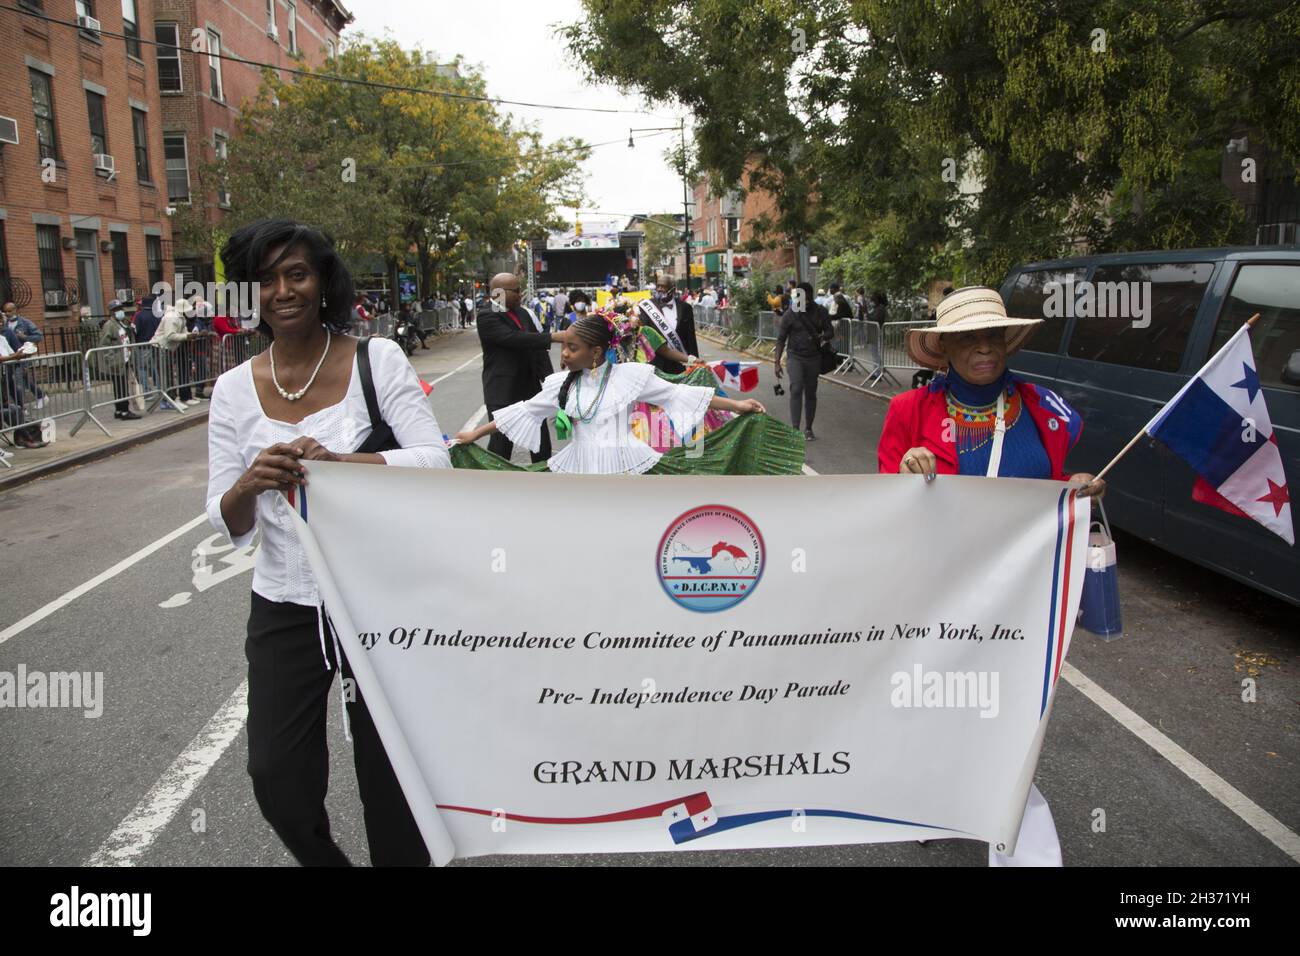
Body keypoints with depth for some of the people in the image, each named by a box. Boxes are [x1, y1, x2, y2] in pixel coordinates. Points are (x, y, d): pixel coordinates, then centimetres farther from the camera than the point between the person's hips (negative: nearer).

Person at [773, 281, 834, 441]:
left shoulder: (820, 312, 2)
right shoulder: (790, 314, -6)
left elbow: (830, 332, 8)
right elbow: (781, 339, -3)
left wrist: (822, 337, -17)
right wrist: (777, 362, -9)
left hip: (814, 357, 3)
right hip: (796, 357, -3)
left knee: (811, 393, 8)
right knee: (796, 389, -18)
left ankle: (808, 429, 21)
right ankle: (795, 429, -20)